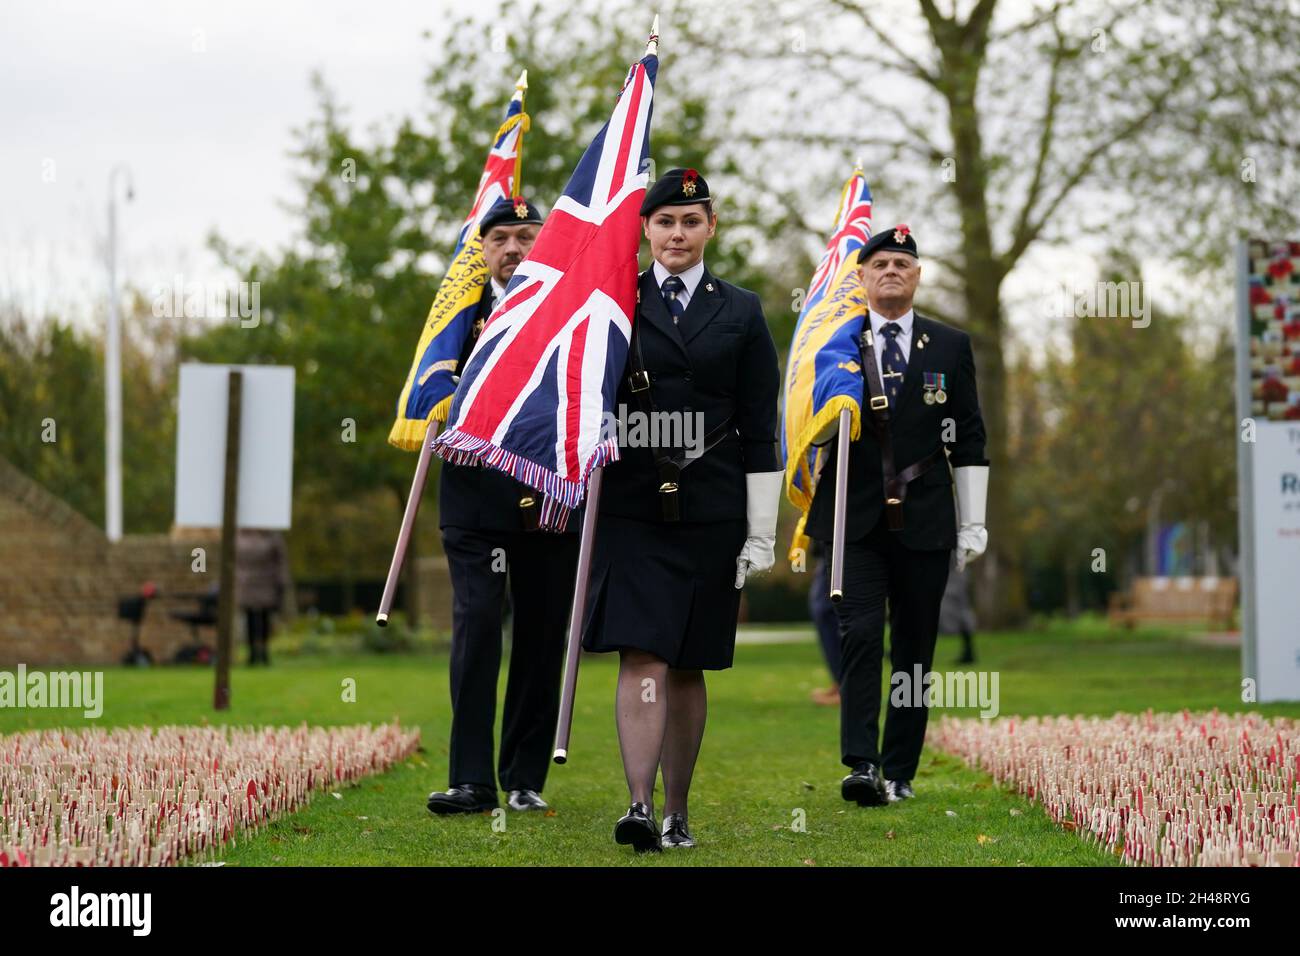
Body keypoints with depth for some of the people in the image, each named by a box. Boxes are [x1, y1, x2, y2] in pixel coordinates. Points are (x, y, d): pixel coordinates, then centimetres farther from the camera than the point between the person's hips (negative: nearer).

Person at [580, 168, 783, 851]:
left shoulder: (741, 313, 6)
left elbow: (760, 433, 4)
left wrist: (761, 535, 0)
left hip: (711, 513, 1)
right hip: (632, 508, -1)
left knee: (687, 666, 8)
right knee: (643, 658, -12)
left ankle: (677, 813, 16)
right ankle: (640, 805, -20)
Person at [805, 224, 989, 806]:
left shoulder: (950, 347, 10)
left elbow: (969, 440, 10)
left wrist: (974, 521, 6)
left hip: (925, 522, 2)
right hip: (857, 521, -2)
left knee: (915, 647, 4)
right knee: (861, 636, -14)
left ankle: (900, 771, 11)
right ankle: (861, 765, -17)